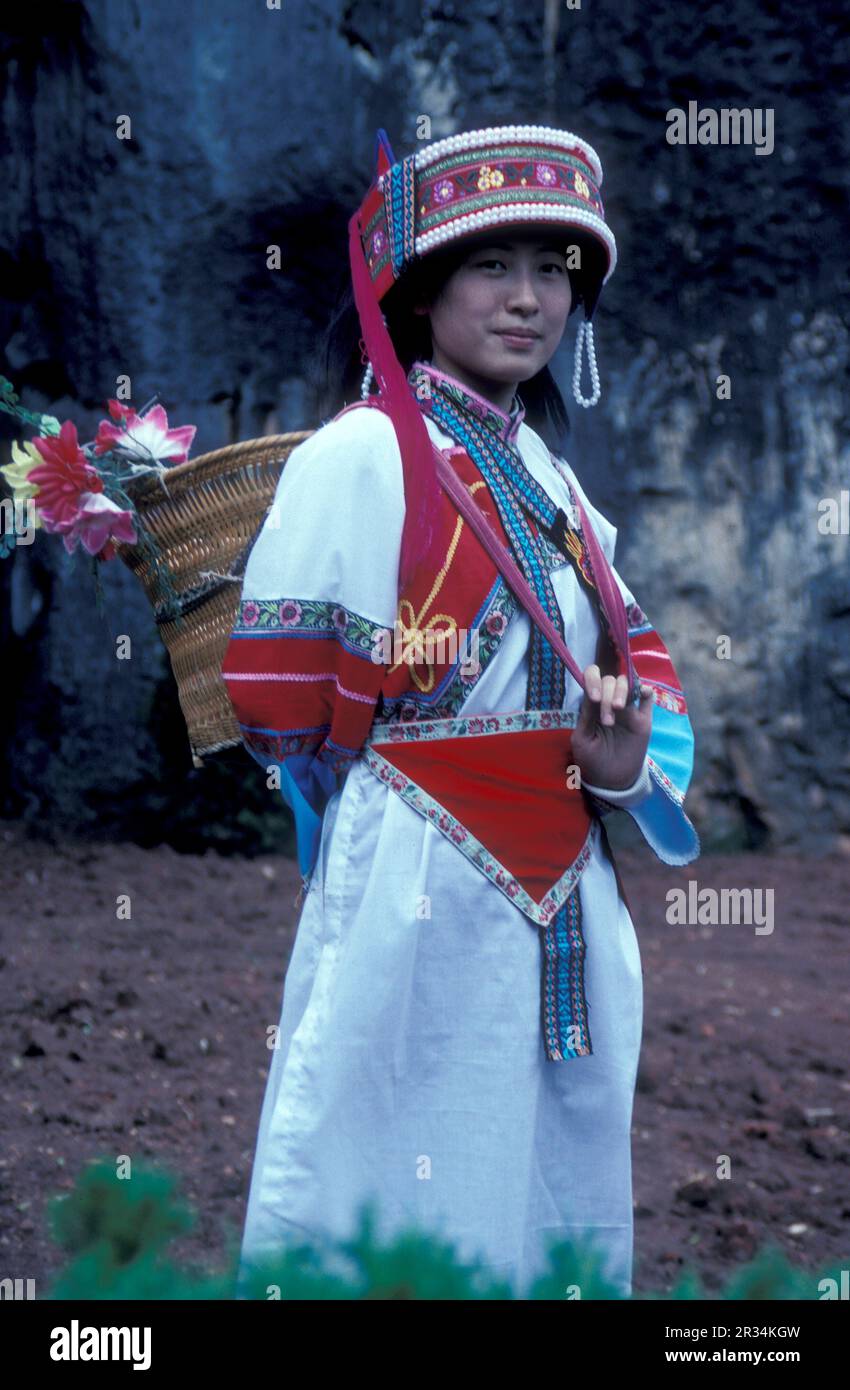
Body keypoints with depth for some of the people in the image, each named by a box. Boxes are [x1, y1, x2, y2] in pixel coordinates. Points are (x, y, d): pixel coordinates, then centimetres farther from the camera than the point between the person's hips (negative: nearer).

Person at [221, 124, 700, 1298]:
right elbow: (277, 711, -9)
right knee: (402, 1241, -2)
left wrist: (630, 761, -6)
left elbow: (641, 660, 15)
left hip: (571, 923, 7)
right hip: (414, 900, -7)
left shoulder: (550, 477, 14)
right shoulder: (358, 455, -8)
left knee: (559, 1221, 13)